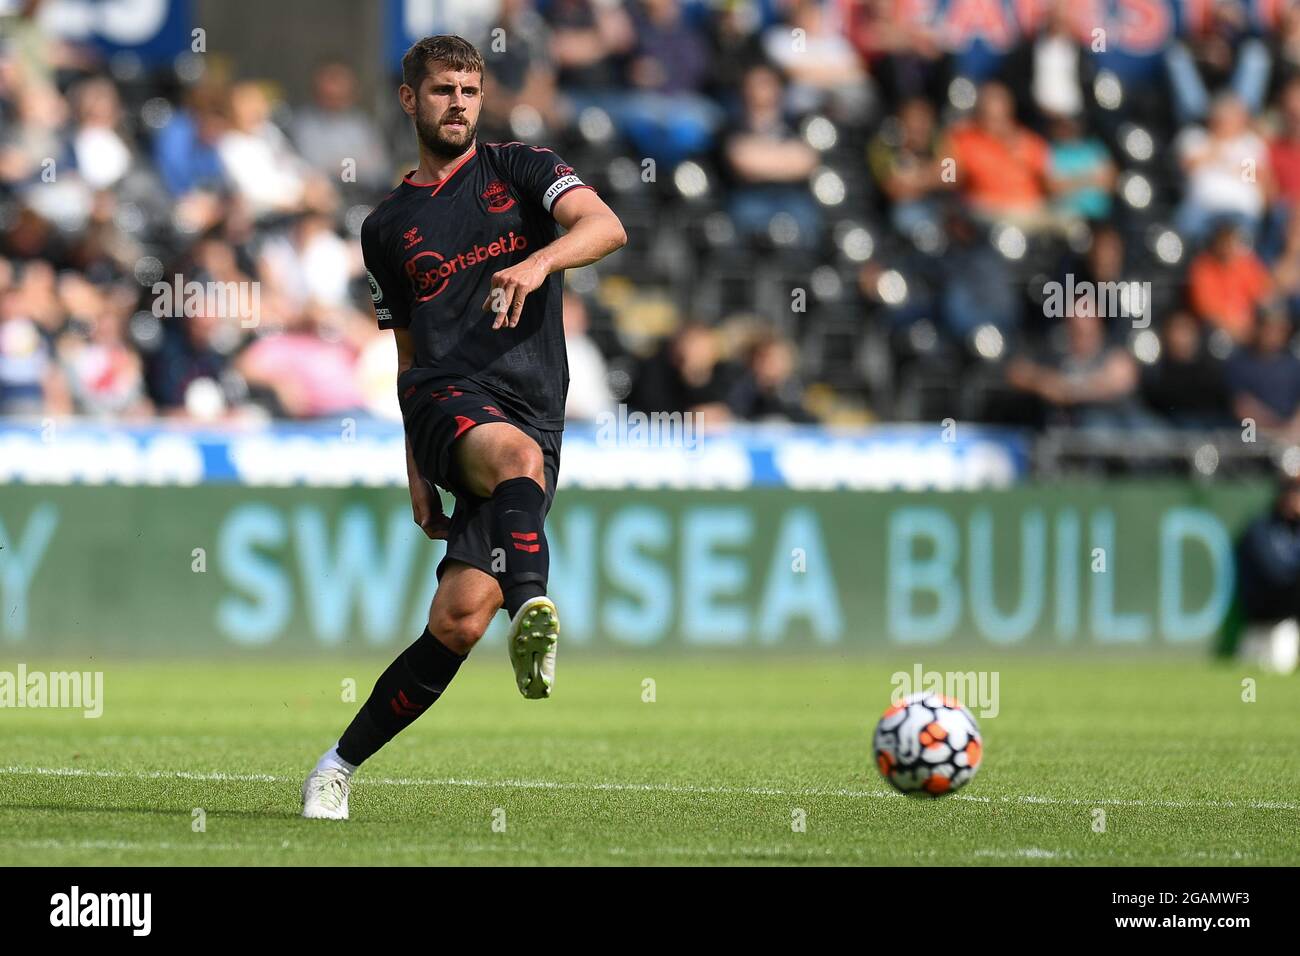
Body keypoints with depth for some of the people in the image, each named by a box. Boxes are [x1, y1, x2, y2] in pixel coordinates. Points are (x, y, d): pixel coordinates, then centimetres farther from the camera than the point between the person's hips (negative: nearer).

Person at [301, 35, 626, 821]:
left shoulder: (521, 169, 13)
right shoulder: (387, 229, 22)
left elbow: (607, 227, -6)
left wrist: (540, 261, -27)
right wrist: (417, 474, 20)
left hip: (534, 419, 0)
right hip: (448, 400, 0)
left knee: (460, 620, -13)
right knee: (516, 454, -38)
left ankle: (342, 765, 0)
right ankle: (533, 607, -67)